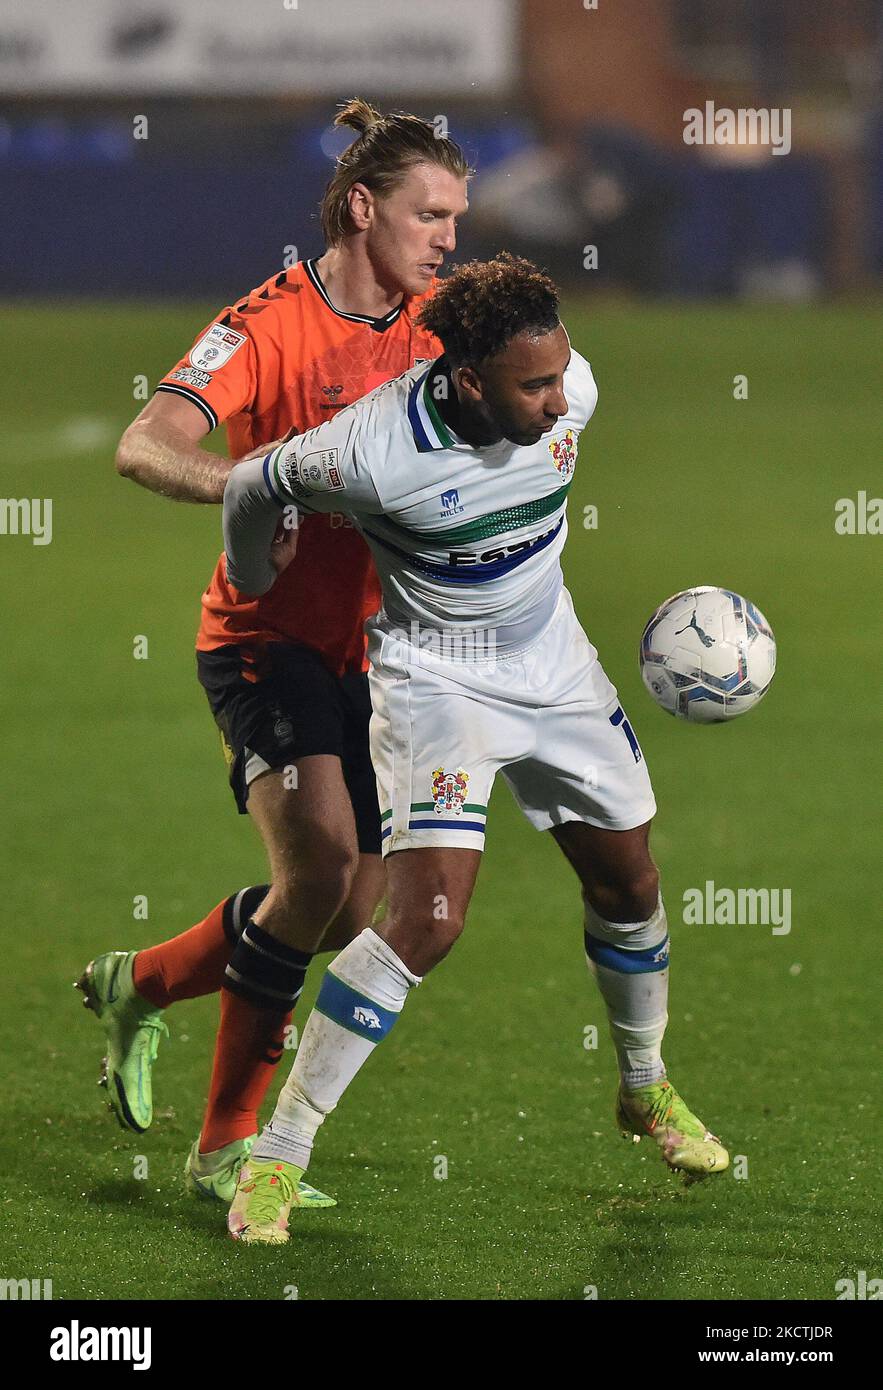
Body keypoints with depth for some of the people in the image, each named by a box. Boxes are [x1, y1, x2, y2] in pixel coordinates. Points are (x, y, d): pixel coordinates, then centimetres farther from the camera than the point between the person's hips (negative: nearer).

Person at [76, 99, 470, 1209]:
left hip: (367, 650, 7)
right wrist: (252, 483, -46)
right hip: (266, 640, -7)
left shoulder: (432, 321, 6)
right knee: (319, 866, -24)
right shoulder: (271, 325, -15)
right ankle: (229, 1141, -5)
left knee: (350, 918, 3)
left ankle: (140, 983, 26)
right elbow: (143, 447, -28)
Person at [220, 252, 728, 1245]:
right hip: (432, 674, -6)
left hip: (555, 668, 6)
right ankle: (277, 1155, -11)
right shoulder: (378, 450, -32)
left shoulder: (571, 391, -16)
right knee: (428, 918, -20)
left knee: (629, 889, 14)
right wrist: (253, 597, 8)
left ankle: (645, 1090, 43)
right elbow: (253, 488, -12)